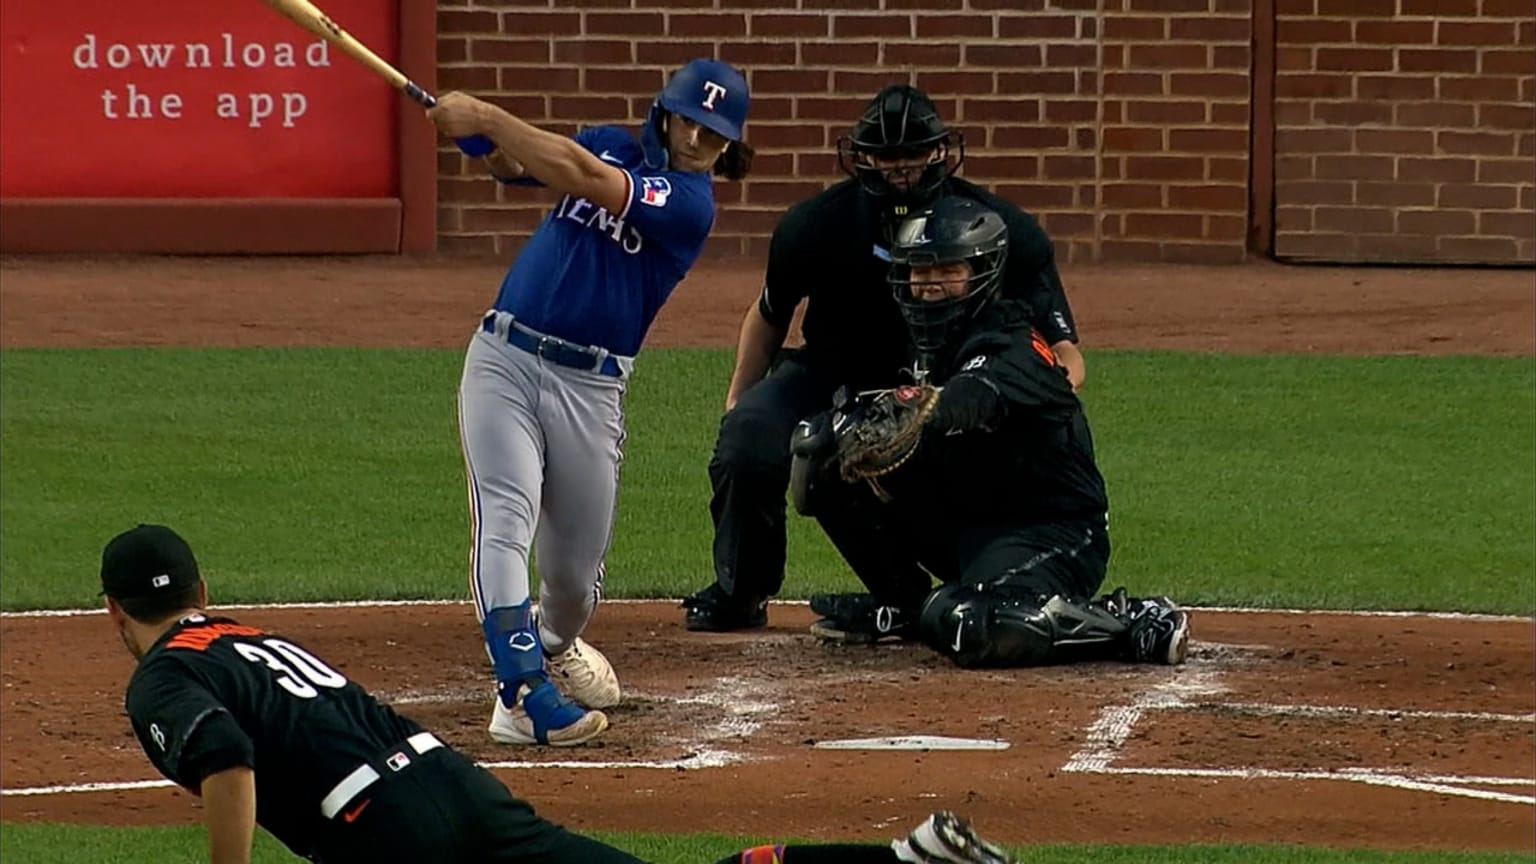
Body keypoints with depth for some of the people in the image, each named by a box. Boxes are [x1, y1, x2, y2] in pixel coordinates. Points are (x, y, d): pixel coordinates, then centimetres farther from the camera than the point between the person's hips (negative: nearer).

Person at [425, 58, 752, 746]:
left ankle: (557, 643, 43)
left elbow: (584, 178, -20)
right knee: (504, 520, -17)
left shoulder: (690, 205, -7)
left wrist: (486, 117, -23)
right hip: (503, 359, 1)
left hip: (589, 386, -1)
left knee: (576, 559, 9)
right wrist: (483, 136, -21)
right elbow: (513, 164, 3)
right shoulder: (611, 146, 10)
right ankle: (523, 690, -24)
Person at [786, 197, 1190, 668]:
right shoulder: (938, 345, 8)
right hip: (971, 529, 9)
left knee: (966, 629, -39)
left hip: (1056, 537, -9)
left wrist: (922, 412, -65)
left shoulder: (1012, 348, -20)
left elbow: (972, 399, -42)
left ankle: (1136, 624, -18)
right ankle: (899, 607, 12)